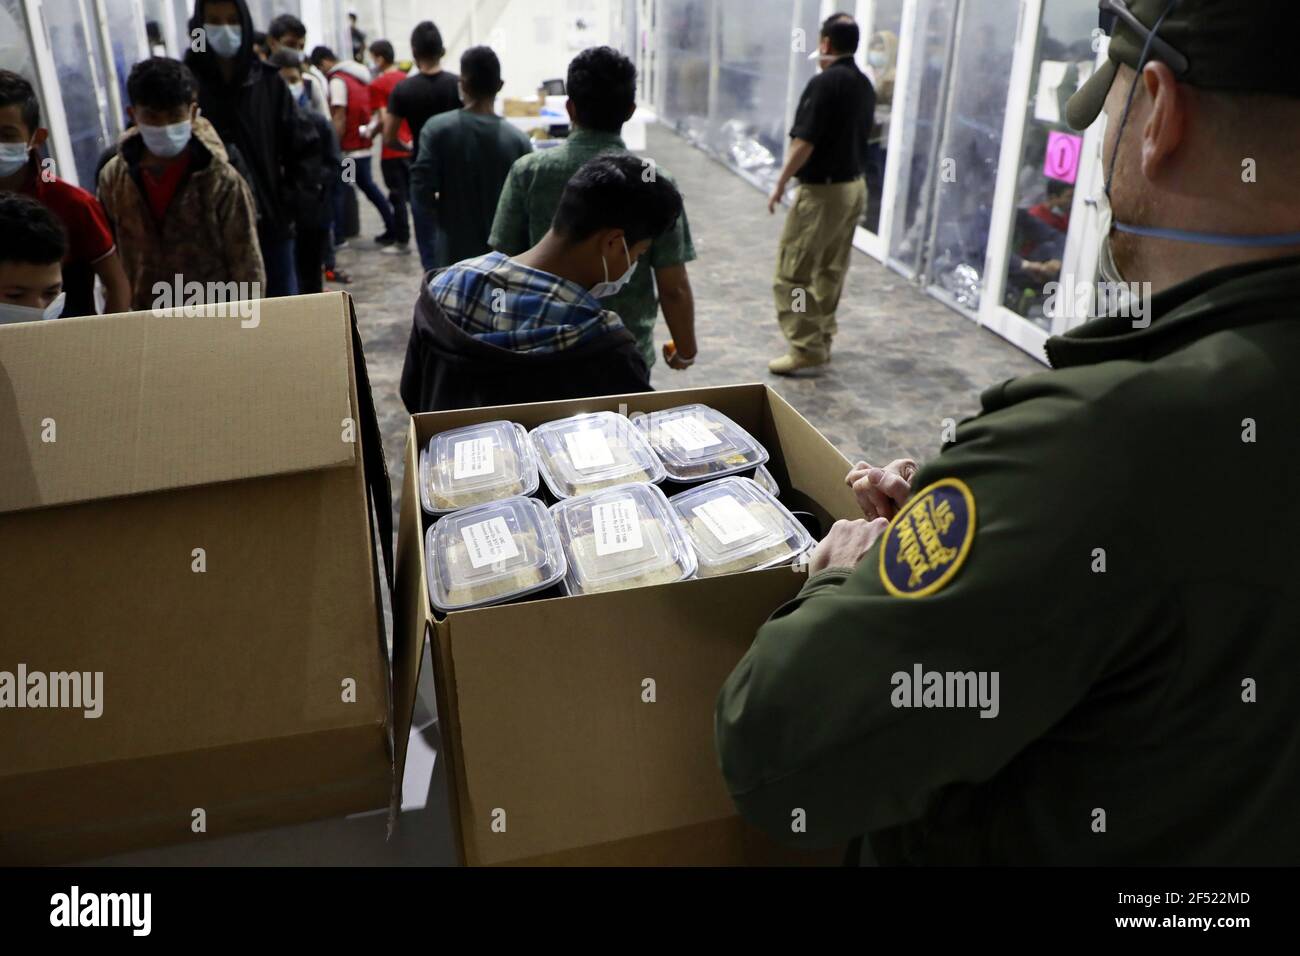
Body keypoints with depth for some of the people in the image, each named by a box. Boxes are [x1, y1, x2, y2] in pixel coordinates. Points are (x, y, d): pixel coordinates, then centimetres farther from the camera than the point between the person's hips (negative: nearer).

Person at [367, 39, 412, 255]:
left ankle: (402, 241, 5)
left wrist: (371, 131, -5)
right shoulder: (406, 79, 8)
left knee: (397, 196, 0)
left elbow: (383, 118, -18)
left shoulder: (378, 84, -11)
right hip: (411, 146, 6)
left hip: (393, 149, -6)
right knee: (411, 193, 14)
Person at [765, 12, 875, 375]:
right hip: (855, 186, 9)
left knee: (794, 270, -4)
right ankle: (821, 338, 25)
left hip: (823, 189, -9)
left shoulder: (824, 83, -17)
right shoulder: (865, 85, 9)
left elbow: (804, 142, -20)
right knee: (831, 269, 16)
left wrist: (781, 183, -11)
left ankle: (806, 347, -6)